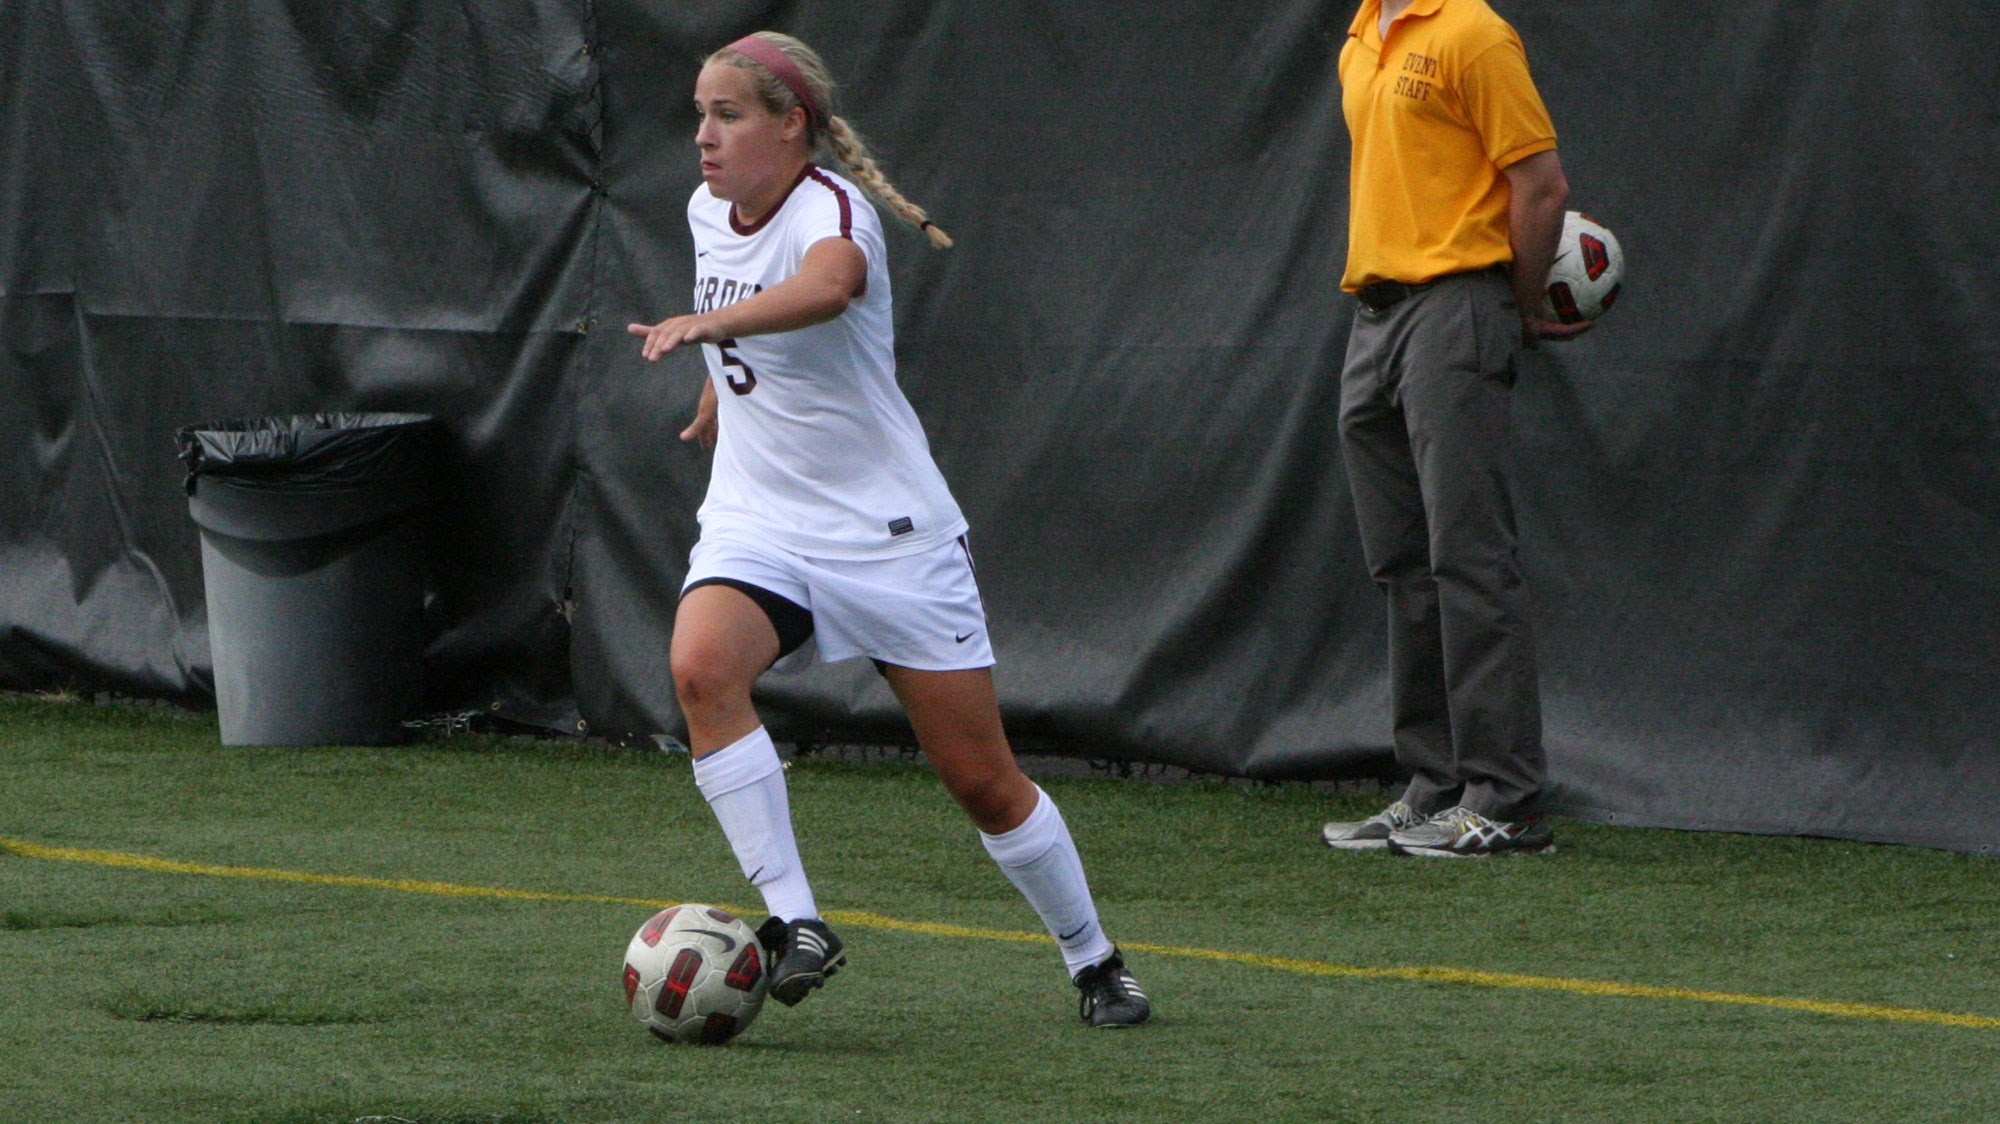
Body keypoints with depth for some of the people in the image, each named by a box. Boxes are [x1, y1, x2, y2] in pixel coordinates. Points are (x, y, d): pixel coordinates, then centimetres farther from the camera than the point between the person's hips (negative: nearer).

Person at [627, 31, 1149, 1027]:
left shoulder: (830, 210, -19)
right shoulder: (709, 211, 3)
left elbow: (826, 288, -46)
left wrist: (708, 324, -60)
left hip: (886, 526, -5)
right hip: (755, 522, 5)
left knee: (982, 779, 0)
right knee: (701, 666, -28)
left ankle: (1093, 960, 23)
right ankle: (795, 922, -26)